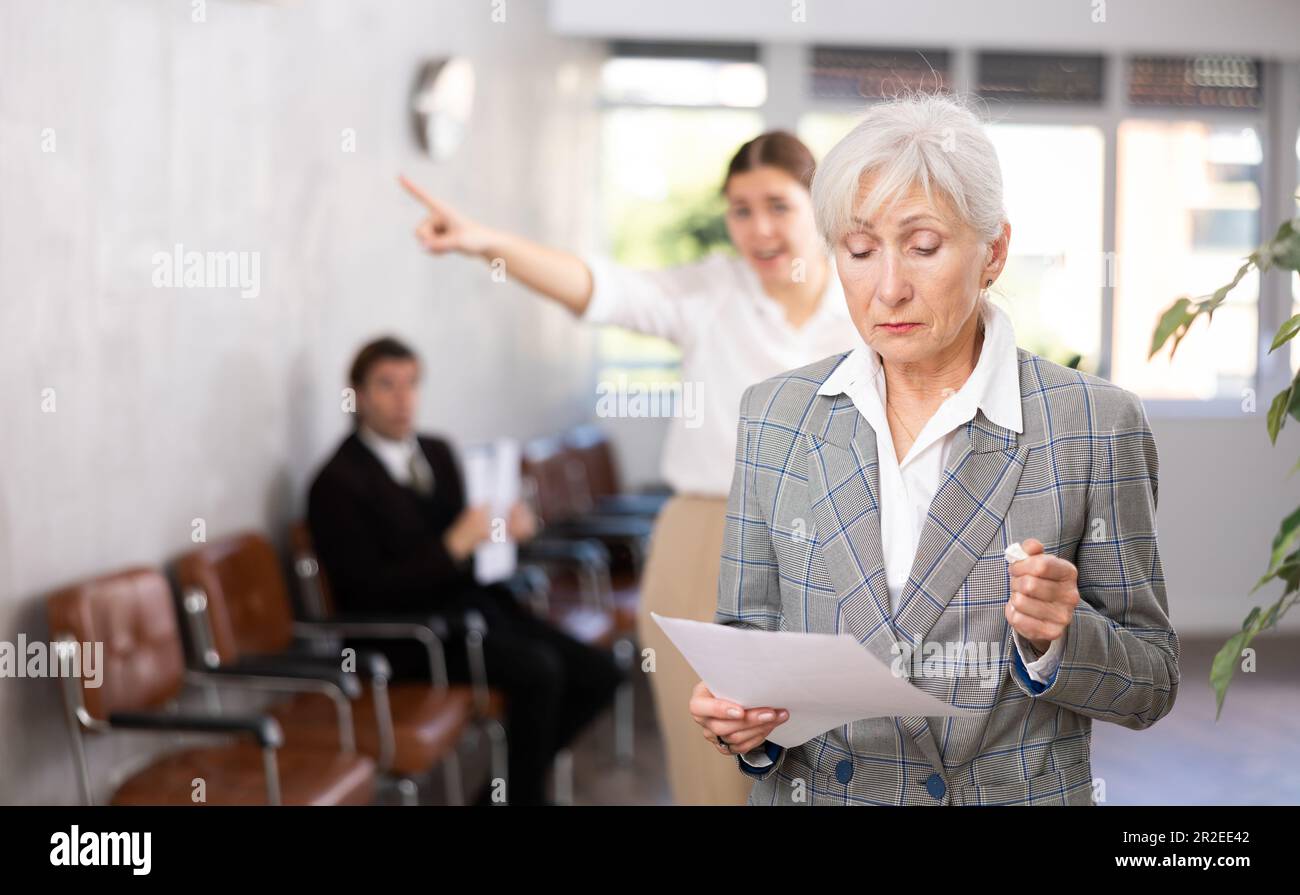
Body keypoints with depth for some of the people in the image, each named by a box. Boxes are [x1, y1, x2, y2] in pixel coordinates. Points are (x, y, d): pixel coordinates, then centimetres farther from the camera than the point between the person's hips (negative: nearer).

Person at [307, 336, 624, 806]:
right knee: (539, 670, -28)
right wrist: (454, 545, -22)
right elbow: (369, 591, -16)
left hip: (472, 602, 8)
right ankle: (523, 794, -8)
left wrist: (505, 529, -3)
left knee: (599, 674, -7)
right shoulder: (339, 483, -10)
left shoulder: (438, 453, 13)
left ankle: (508, 786, 7)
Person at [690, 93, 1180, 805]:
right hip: (810, 789, 1)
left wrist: (1059, 637, -21)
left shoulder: (1095, 425, -8)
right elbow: (748, 629, 6)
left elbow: (1150, 685, -3)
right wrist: (736, 718, -13)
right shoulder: (775, 416, 0)